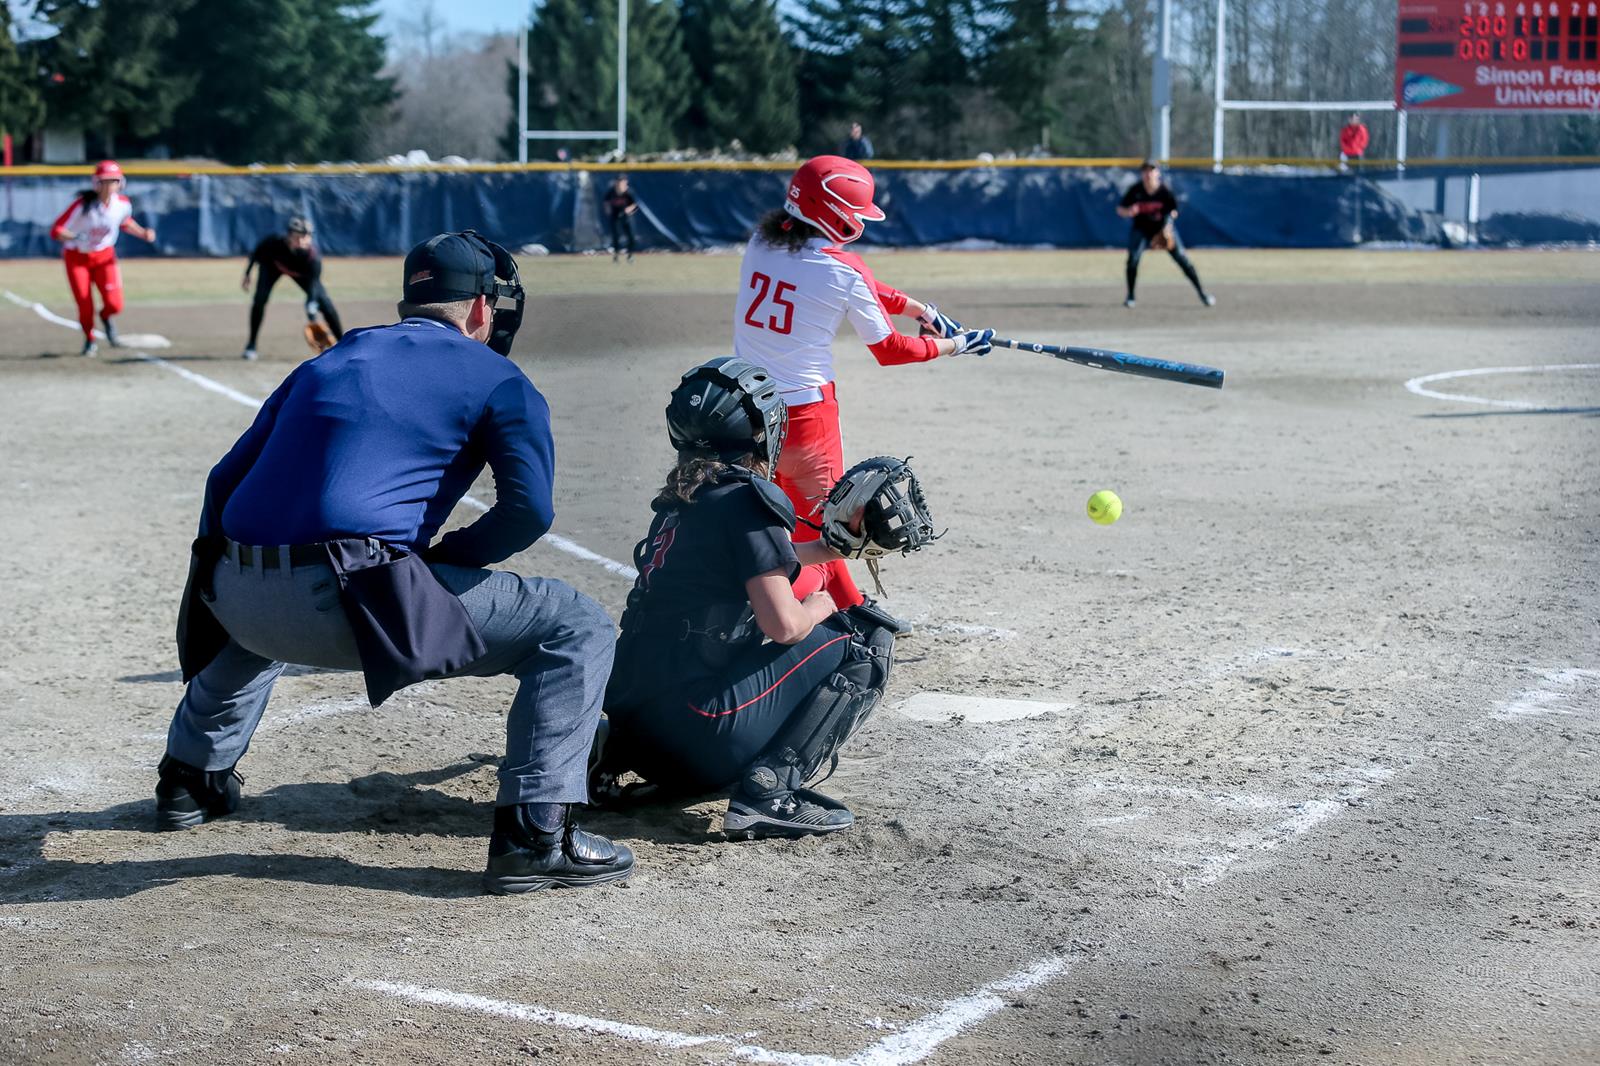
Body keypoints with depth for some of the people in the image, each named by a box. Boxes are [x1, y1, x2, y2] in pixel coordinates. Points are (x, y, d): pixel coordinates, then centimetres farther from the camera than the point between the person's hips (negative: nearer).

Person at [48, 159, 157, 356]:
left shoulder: (123, 204, -13)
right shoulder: (83, 204, -25)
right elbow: (56, 231, -26)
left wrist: (143, 233, -3)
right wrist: (73, 237, -45)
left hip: (104, 256, 2)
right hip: (77, 258, -2)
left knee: (114, 305, -13)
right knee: (85, 307, -5)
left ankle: (106, 317, 27)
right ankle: (89, 340, 28)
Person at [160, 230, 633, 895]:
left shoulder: (325, 364, 27)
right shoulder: (494, 378, 10)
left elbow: (225, 483, 26)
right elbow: (528, 509, -6)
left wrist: (217, 593, 35)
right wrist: (440, 559, 10)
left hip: (236, 601, 7)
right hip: (351, 603, -7)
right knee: (574, 627, 4)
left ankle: (192, 775, 49)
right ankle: (535, 833, -9)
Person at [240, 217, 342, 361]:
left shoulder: (313, 257, -43)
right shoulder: (275, 241, -40)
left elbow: (313, 289, -45)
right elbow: (257, 252, -16)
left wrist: (312, 317, -56)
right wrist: (247, 274, -7)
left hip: (302, 273, 0)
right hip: (272, 266, 1)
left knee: (325, 302, -13)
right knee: (259, 300, -18)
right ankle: (251, 346, 0)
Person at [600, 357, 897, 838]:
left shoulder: (680, 498, 16)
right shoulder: (747, 497, -9)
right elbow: (784, 624, -14)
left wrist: (826, 548, 35)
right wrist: (822, 603, 6)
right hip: (697, 738, -8)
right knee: (866, 641, 1)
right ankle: (770, 789, -12)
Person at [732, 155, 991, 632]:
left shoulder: (761, 242, 3)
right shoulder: (842, 268, -15)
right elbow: (888, 350, -3)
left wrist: (914, 307, 17)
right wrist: (954, 345, 11)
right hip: (805, 408, -7)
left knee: (807, 509, 23)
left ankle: (849, 603, 40)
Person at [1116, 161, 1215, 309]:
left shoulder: (1165, 191, -17)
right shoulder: (1135, 190, -15)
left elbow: (1172, 211, -8)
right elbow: (1120, 209, -10)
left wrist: (1167, 228, -25)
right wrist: (1129, 212, -33)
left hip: (1164, 228, 0)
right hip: (1141, 228, 0)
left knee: (1181, 257, -7)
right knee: (1133, 258, -19)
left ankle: (1202, 292, 3)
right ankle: (1130, 296, -1)